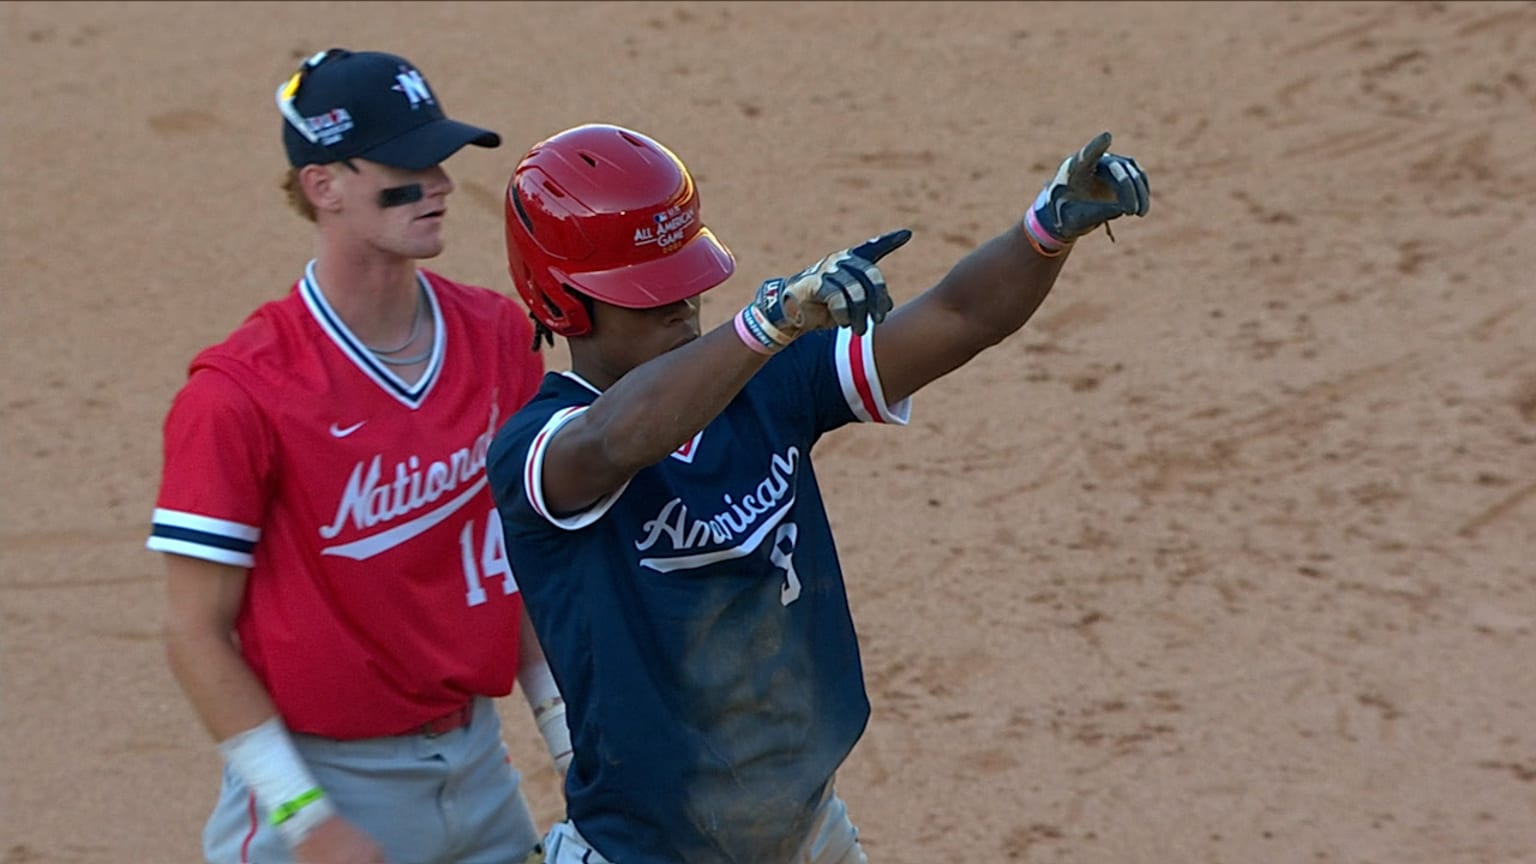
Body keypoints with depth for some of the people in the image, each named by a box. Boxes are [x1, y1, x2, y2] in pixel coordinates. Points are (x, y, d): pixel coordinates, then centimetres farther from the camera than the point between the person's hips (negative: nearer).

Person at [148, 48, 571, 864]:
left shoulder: (499, 335, 0)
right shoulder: (238, 392, -16)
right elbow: (195, 630, -12)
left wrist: (571, 738, 7)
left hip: (477, 763, 5)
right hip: (328, 779, -5)